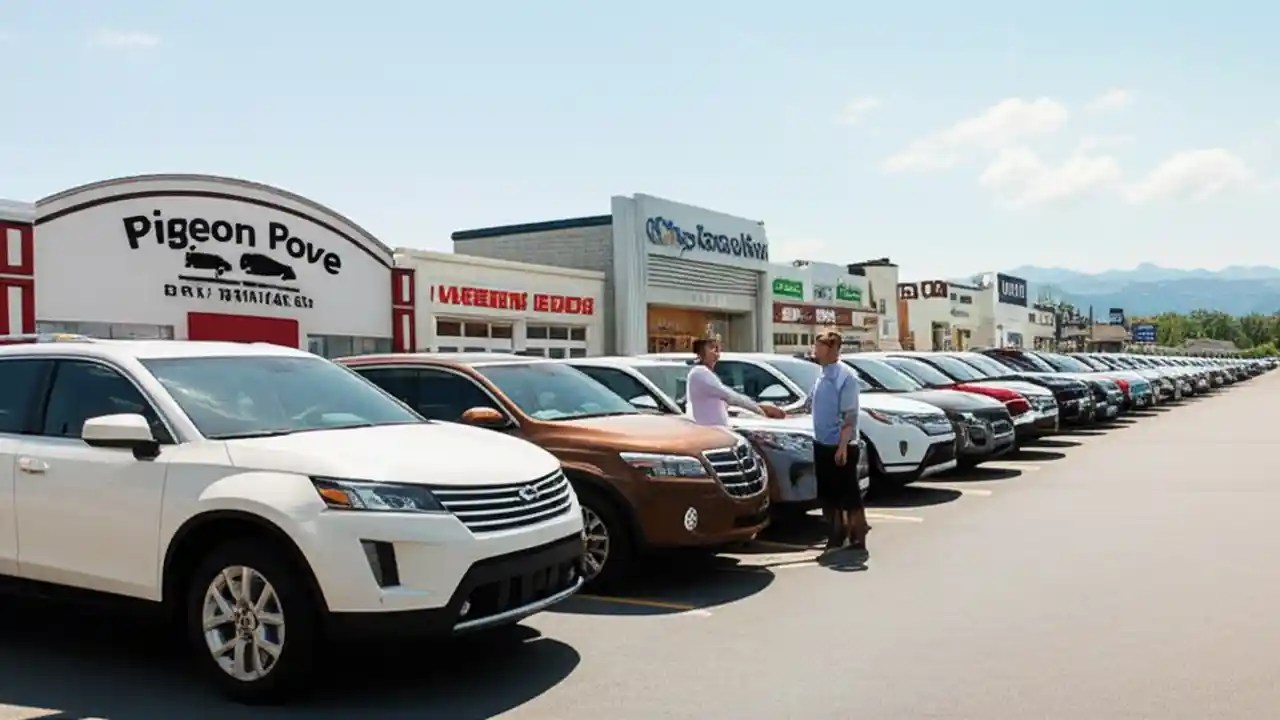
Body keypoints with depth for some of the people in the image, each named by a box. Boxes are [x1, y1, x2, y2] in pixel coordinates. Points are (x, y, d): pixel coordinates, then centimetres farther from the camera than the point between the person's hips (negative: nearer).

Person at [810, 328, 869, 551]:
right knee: (827, 493, 14)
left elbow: (849, 415, -18)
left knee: (849, 493, 0)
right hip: (822, 444, 8)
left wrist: (843, 446, -22)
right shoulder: (822, 375, 9)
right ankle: (836, 534, 26)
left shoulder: (845, 375, -14)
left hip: (841, 446, -8)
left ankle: (858, 538, 10)